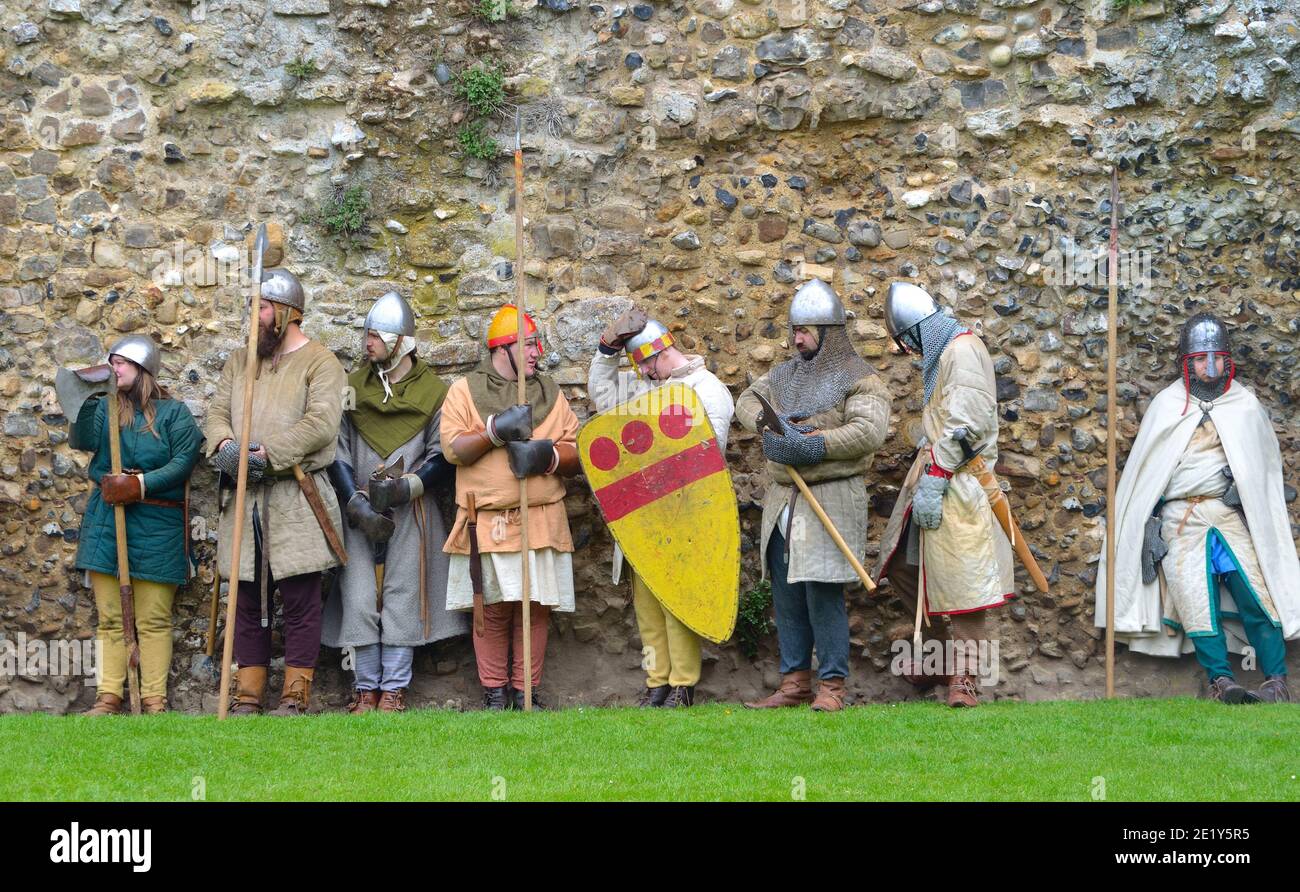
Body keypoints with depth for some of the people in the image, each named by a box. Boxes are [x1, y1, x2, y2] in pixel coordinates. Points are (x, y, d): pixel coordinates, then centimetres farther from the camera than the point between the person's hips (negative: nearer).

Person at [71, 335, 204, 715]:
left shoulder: (174, 412, 1)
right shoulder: (106, 407, 12)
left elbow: (183, 462, -11)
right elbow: (82, 441, -6)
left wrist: (141, 484, -21)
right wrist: (87, 397, -19)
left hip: (156, 526, -4)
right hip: (106, 520, 4)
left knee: (154, 619, -1)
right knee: (109, 617, 5)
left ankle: (154, 700, 3)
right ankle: (108, 697, 8)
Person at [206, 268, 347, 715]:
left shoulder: (319, 362, -3)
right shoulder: (240, 360, 17)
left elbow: (321, 424, -15)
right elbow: (218, 411, 10)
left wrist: (266, 453, -22)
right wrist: (224, 445, -13)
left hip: (296, 503, -6)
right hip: (244, 499, 6)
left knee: (300, 599, -1)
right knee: (248, 599, 9)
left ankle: (296, 694, 4)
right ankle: (248, 693, 15)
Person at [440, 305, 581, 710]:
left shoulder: (551, 394, 14)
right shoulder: (465, 391, 6)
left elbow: (575, 454, 9)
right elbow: (452, 449, -5)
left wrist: (549, 456, -12)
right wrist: (495, 432, -16)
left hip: (541, 521, 2)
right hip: (486, 522, -2)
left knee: (536, 606, 2)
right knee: (491, 608, 0)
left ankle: (526, 689, 12)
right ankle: (494, 690, 11)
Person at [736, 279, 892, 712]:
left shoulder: (858, 379, -4)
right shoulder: (785, 374, 18)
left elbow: (869, 431, -17)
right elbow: (746, 402, 13)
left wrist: (814, 445, -23)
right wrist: (771, 424, -8)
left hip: (830, 497, -7)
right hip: (782, 498, 7)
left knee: (823, 591, -11)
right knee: (786, 593, 7)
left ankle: (831, 686, -5)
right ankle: (795, 683, 14)